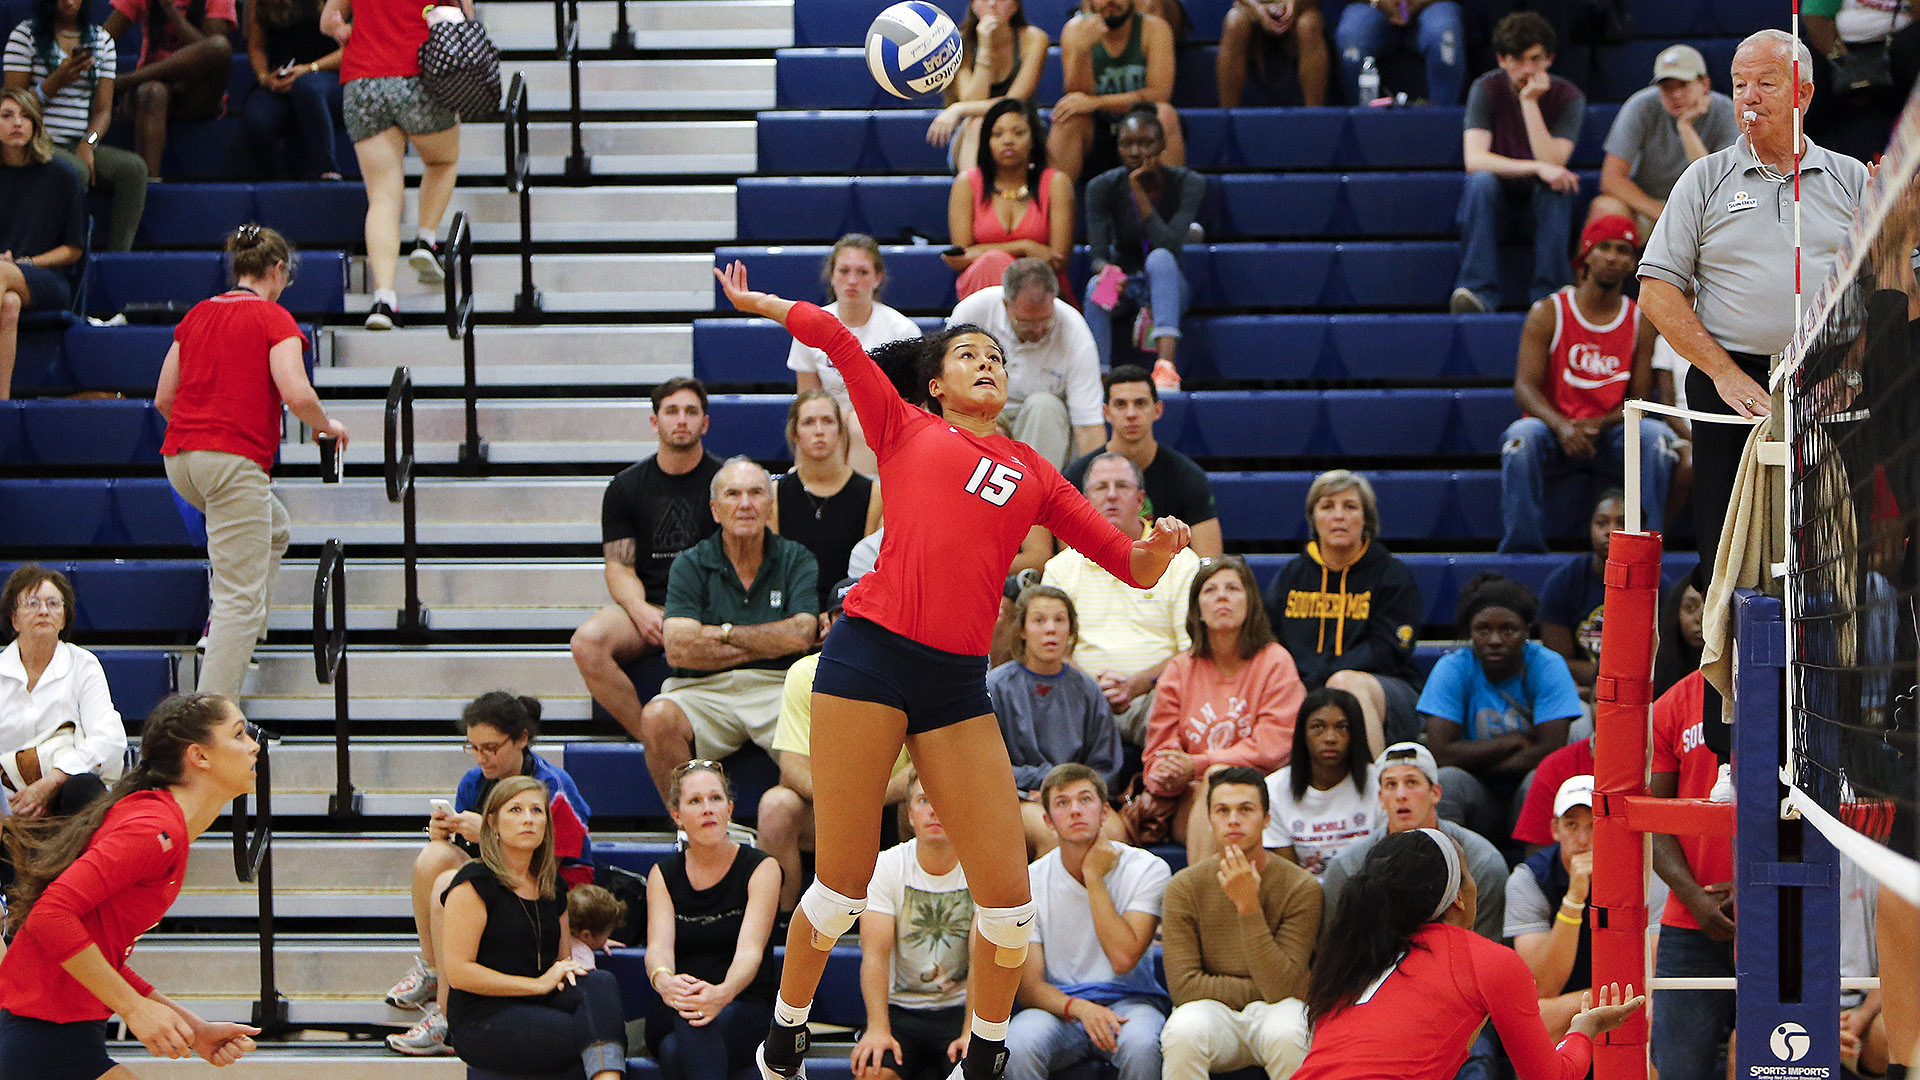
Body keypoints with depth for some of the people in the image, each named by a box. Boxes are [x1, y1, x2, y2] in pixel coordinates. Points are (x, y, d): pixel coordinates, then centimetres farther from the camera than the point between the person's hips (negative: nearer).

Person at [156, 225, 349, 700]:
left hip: (180, 462, 7)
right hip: (235, 460, -7)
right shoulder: (273, 318, -4)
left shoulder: (196, 316, 15)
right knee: (240, 597, -5)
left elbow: (162, 399, 17)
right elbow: (297, 395, -16)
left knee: (275, 530, 32)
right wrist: (326, 425, 4)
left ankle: (226, 629, 20)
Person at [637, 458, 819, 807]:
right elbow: (678, 650, -7)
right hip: (704, 693, 0)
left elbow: (801, 634, -7)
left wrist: (722, 632, -2)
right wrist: (766, 644, -4)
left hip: (776, 690, 0)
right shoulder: (690, 565, 8)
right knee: (657, 718, -32)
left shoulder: (795, 560, 10)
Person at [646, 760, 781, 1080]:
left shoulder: (761, 868, 0)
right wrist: (663, 980, -36)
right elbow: (659, 943, -9)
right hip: (670, 1016, 2)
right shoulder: (663, 875, 10)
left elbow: (750, 948, -15)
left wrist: (723, 993, -39)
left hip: (744, 1009, -2)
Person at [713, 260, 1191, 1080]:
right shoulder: (905, 429, 14)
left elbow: (1130, 563, 19)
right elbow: (833, 336, 12)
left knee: (1008, 903, -2)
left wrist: (1157, 550, -2)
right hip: (871, 652, -3)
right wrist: (758, 302, 26)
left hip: (959, 681, 3)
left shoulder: (1032, 472, 21)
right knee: (842, 888, -1)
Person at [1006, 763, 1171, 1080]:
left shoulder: (1148, 869, -3)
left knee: (1140, 1043, -36)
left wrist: (1093, 876, -12)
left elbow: (1123, 958, -17)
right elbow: (1029, 987, -4)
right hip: (1059, 1004, 0)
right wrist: (1079, 1008, -26)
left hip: (1128, 1001, 0)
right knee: (1018, 1045, -34)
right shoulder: (1030, 882, 0)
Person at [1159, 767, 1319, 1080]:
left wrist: (1248, 906, -23)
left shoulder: (1301, 887, -9)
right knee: (1183, 1032, -34)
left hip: (1274, 1011, -1)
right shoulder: (1184, 887, -5)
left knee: (1285, 1033, -36)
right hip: (1212, 1011, 1)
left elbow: (1281, 988, -17)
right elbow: (1184, 986, -10)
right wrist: (1261, 991, -11)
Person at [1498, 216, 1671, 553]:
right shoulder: (1548, 313, 2)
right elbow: (1525, 387, -7)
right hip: (1554, 431, -1)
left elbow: (1638, 400, 4)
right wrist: (1561, 426, -26)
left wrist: (1597, 425, -18)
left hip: (1611, 433, 1)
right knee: (1522, 434, -35)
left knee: (1655, 434, -29)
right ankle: (1521, 547, -29)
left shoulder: (1640, 321, 7)